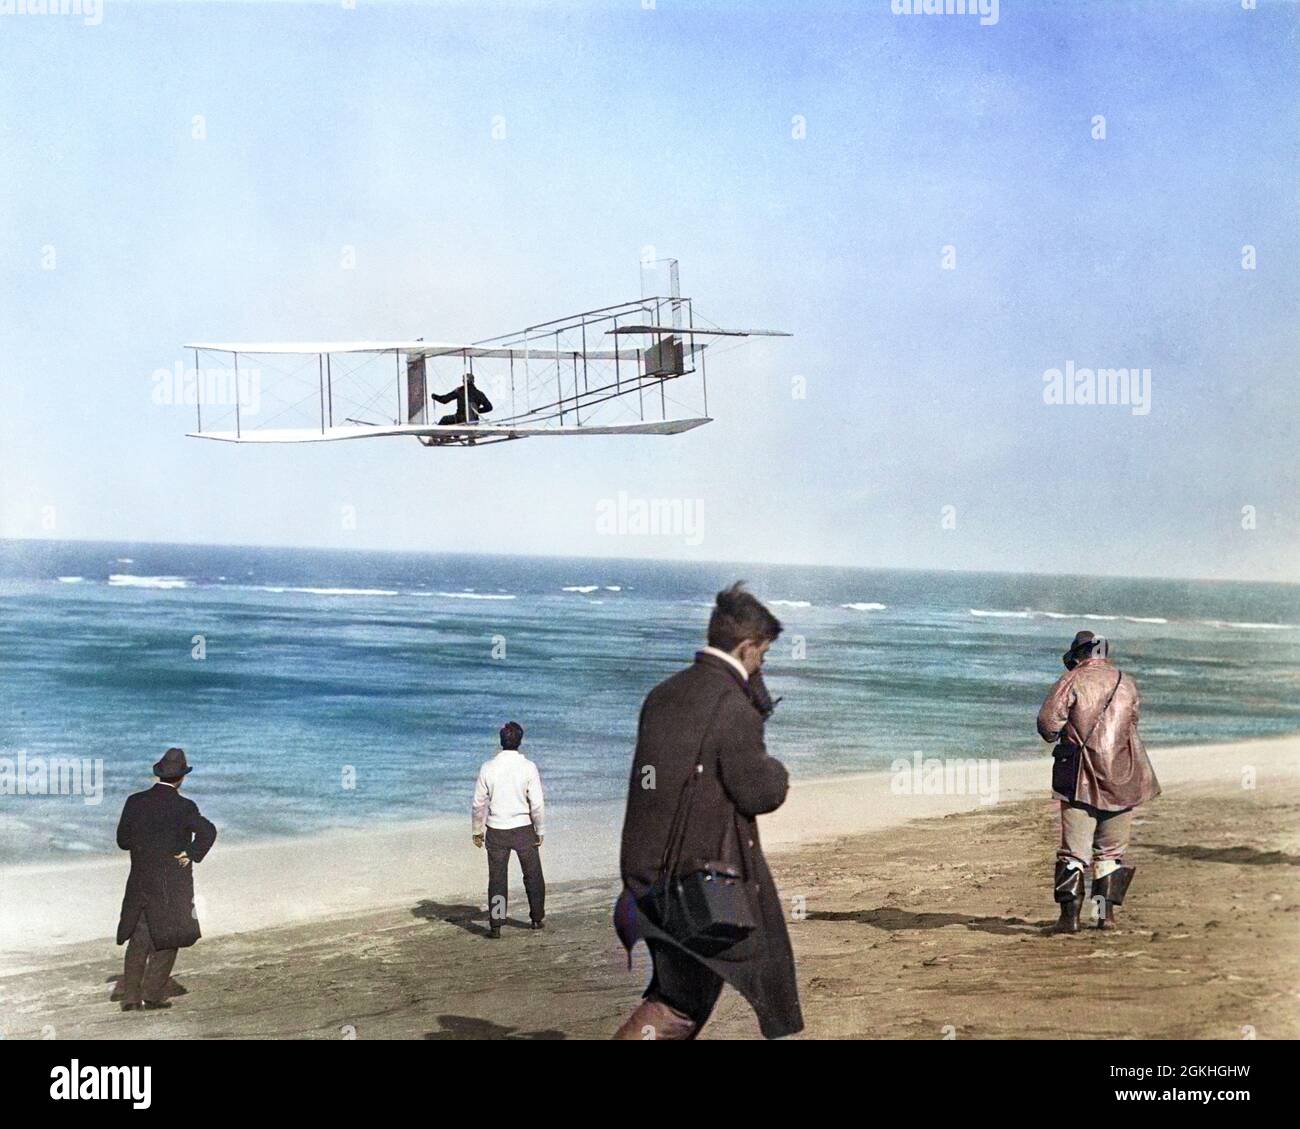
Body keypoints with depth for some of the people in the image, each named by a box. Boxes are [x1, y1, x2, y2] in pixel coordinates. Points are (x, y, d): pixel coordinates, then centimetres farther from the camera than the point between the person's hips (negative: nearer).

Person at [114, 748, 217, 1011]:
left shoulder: (135, 802, 1)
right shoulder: (184, 807, -11)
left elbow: (123, 839, 5)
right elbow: (207, 831, -25)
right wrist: (192, 854, -12)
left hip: (140, 881, 4)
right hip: (172, 885, -4)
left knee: (138, 940, 12)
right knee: (167, 939, 9)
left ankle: (130, 997, 7)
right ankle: (152, 995, 5)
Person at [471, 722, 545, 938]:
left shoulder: (488, 768, -7)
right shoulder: (529, 767, -10)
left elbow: (479, 804, -2)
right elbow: (537, 804, -11)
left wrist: (477, 831, 10)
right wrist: (539, 831, 1)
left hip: (496, 831, 1)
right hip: (523, 829, -1)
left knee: (497, 879, 7)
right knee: (532, 875, 16)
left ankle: (495, 925, 5)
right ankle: (537, 918, 26)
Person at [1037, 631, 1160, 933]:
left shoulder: (1072, 680, -4)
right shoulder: (1127, 683, 10)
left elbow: (1048, 721, -13)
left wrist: (1055, 735, 8)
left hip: (1081, 779, -4)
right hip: (1121, 778, 4)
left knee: (1074, 850, -3)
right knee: (1110, 852, 14)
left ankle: (1070, 915, -10)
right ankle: (1106, 913, 13)